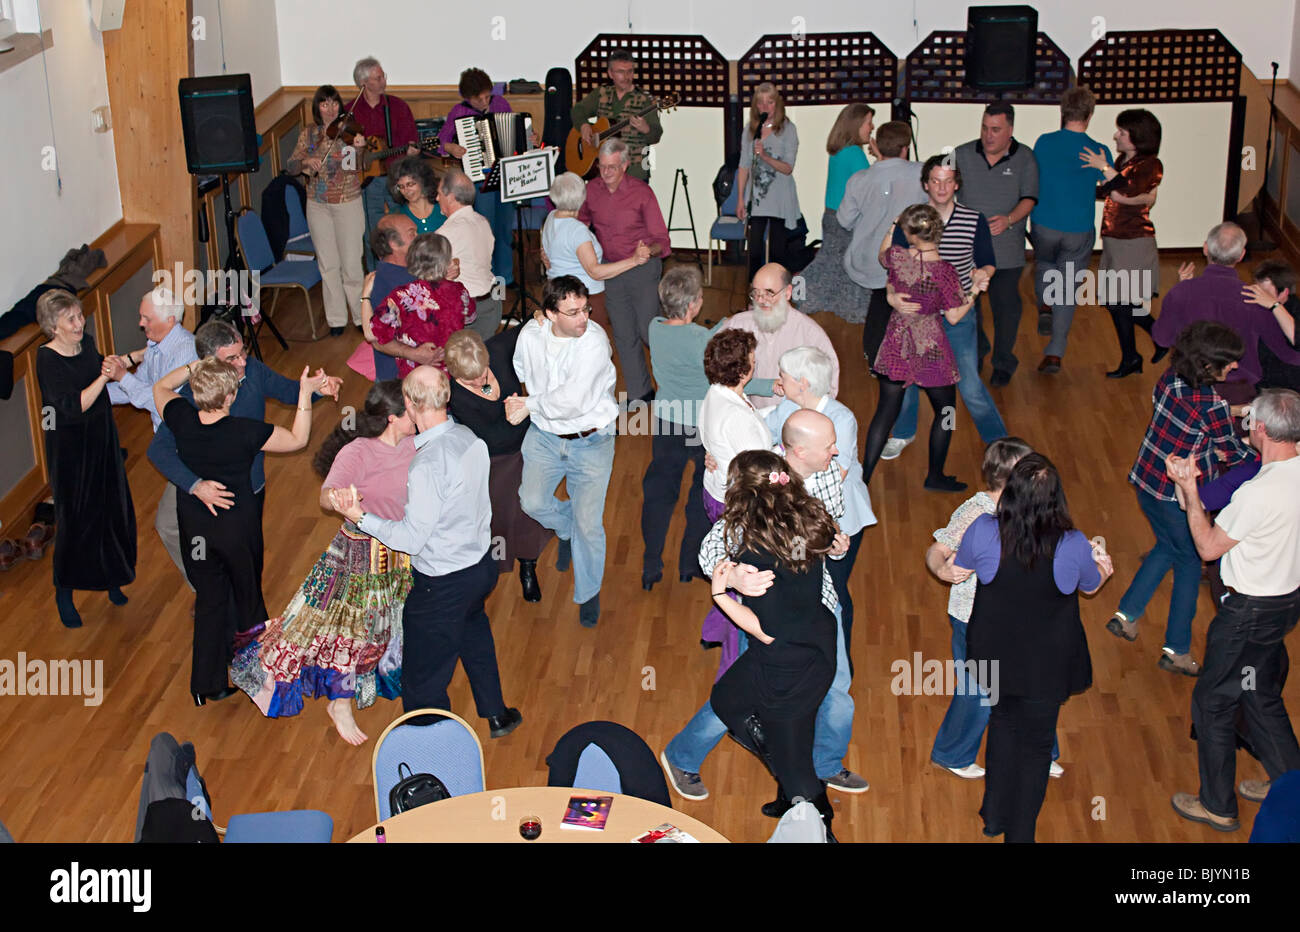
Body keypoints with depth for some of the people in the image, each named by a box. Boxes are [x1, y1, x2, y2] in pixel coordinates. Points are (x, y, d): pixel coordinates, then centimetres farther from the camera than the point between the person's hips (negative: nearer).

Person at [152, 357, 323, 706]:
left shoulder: (182, 420, -16)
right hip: (237, 526, -3)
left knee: (209, 600, 17)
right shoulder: (246, 432, -26)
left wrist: (196, 366, 3)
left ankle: (207, 684, 22)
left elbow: (161, 387, 7)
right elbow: (298, 439, -11)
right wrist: (306, 394, -11)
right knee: (247, 594, 21)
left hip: (194, 525, 3)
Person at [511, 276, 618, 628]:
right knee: (532, 501, -12)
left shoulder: (595, 341, -23)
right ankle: (566, 527, 24)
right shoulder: (530, 335, -7)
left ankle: (589, 592, 21)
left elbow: (573, 401, -27)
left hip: (590, 441, -4)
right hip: (544, 436, 4)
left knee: (588, 523, -3)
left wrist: (529, 405, -15)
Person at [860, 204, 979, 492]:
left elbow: (882, 256, 16)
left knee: (886, 411, 12)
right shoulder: (944, 272, -20)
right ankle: (935, 477, 25)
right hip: (930, 349, -4)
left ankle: (865, 476, 13)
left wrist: (891, 229, 24)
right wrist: (974, 292, -1)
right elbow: (954, 317, -13)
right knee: (945, 412, 16)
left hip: (896, 343, 4)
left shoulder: (896, 257, -11)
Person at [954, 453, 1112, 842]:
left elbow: (957, 570, -2)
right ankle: (1019, 832, 32)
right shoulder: (1073, 546, -25)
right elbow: (1091, 587, -2)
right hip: (1046, 665, -2)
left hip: (995, 654, 2)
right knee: (1036, 743, 18)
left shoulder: (983, 531, -24)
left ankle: (995, 816, 41)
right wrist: (1102, 565, 21)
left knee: (1003, 721, 29)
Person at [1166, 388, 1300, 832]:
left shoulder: (1257, 494, -31)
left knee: (1213, 701, 9)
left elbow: (1208, 546, -17)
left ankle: (1217, 806, 21)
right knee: (1261, 695, 25)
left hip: (1251, 612, -8)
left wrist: (1188, 488, -12)